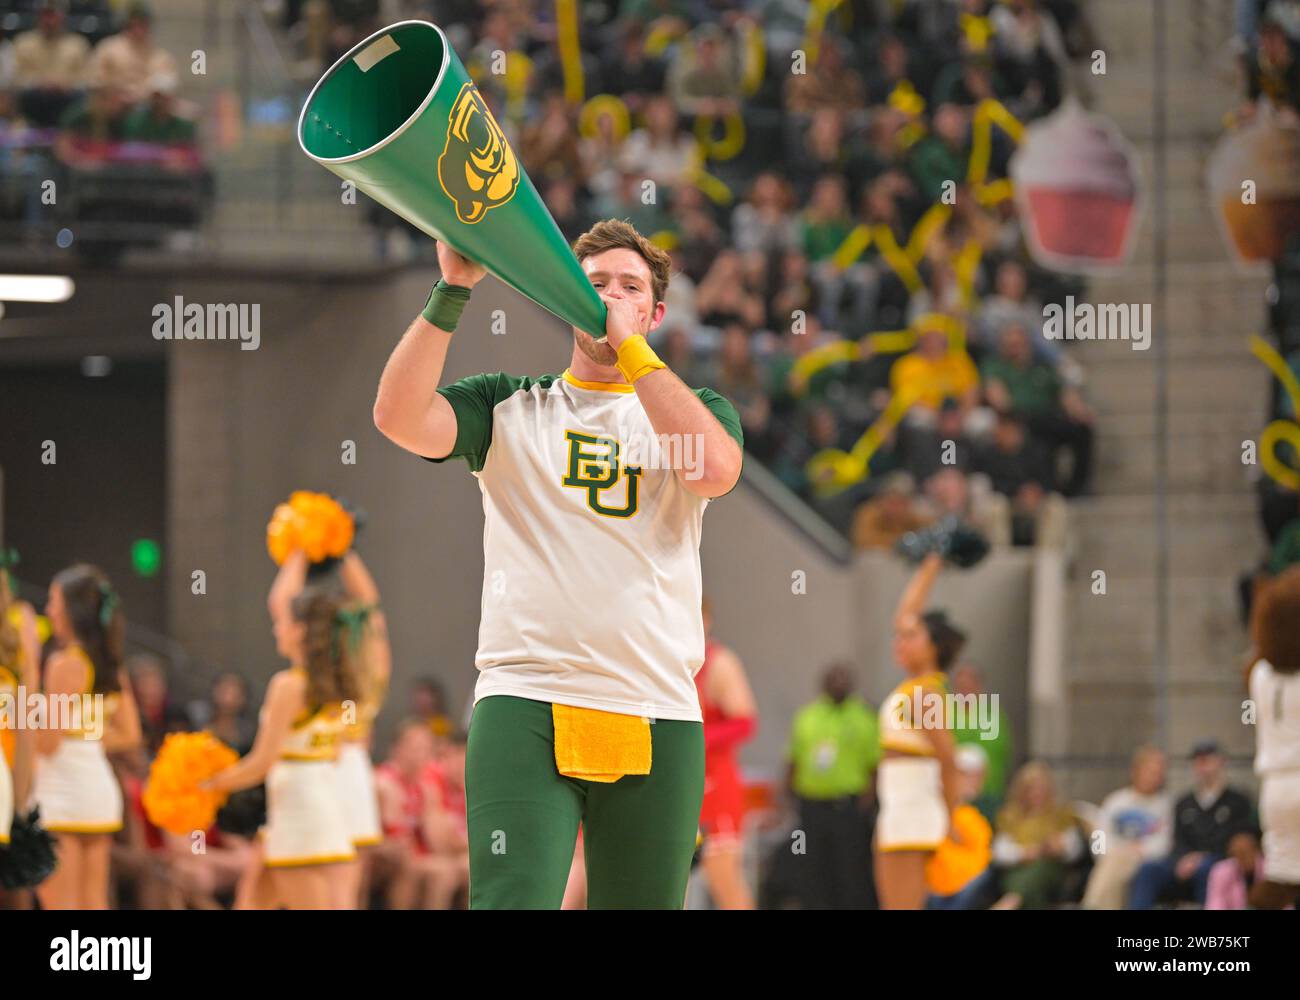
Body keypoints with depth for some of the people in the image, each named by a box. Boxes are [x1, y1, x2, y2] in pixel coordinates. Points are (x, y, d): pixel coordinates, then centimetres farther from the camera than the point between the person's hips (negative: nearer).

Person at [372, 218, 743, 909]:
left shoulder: (691, 410, 16)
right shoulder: (510, 408, 15)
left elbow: (715, 469, -8)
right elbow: (399, 417, -3)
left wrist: (628, 343, -6)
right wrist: (453, 289, -9)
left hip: (658, 715, 2)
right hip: (525, 701, -2)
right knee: (512, 904, -20)